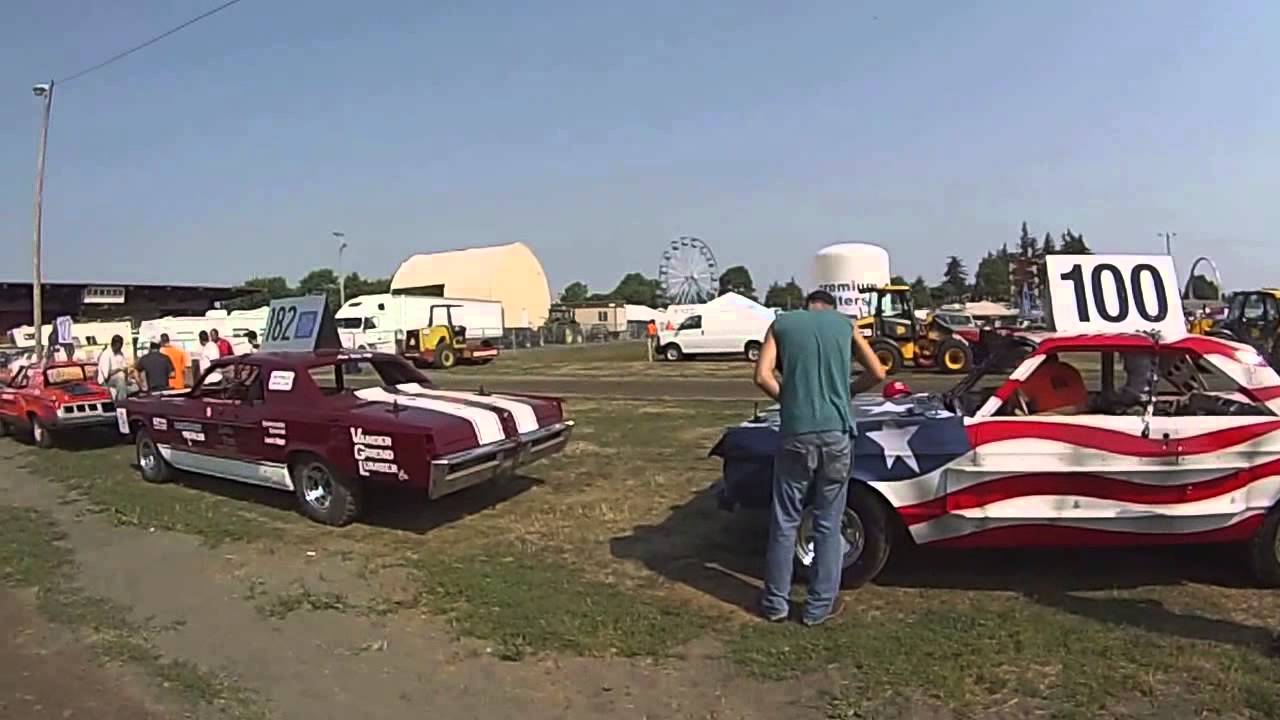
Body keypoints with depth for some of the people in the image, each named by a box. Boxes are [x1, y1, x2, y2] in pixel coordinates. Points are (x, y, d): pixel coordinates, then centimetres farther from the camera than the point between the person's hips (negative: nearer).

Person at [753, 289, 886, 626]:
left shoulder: (782, 323, 8)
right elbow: (877, 373, 9)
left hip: (796, 434, 0)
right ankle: (819, 605, 20)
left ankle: (775, 602, 20)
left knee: (785, 522, 11)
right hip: (836, 434, 1)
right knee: (828, 524, 11)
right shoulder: (844, 324, 11)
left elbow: (763, 376, -3)